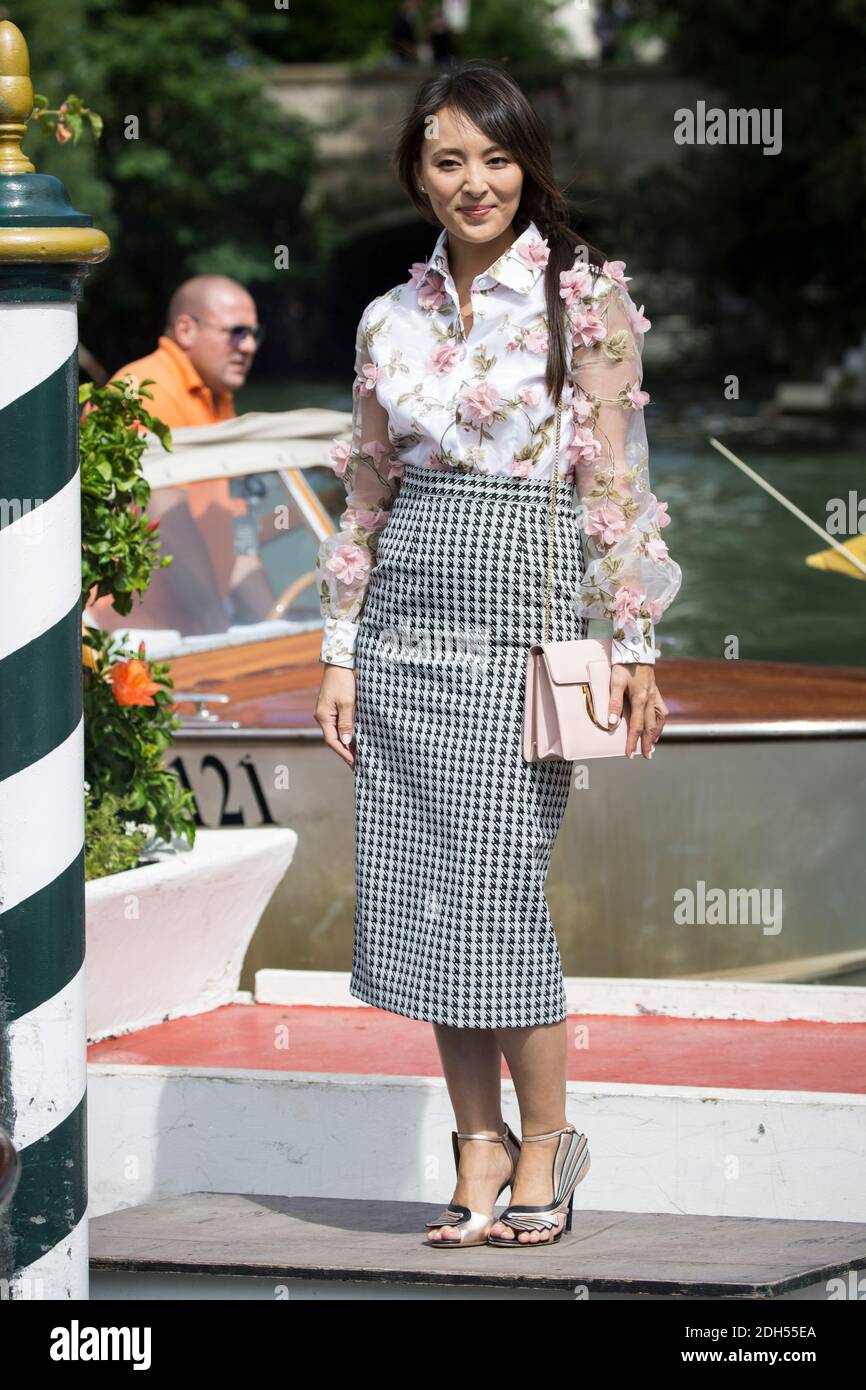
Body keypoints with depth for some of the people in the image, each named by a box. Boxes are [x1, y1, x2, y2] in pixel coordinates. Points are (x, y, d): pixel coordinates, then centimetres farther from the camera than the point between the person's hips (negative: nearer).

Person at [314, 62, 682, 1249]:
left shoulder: (585, 298, -1)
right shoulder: (392, 320, 12)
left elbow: (616, 479, -3)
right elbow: (367, 495, 15)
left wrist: (634, 644, -7)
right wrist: (340, 652, 9)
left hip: (525, 610, -5)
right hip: (405, 617, 5)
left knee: (497, 888, -9)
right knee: (420, 891, 2)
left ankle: (544, 1140, 6)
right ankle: (480, 1141, 12)